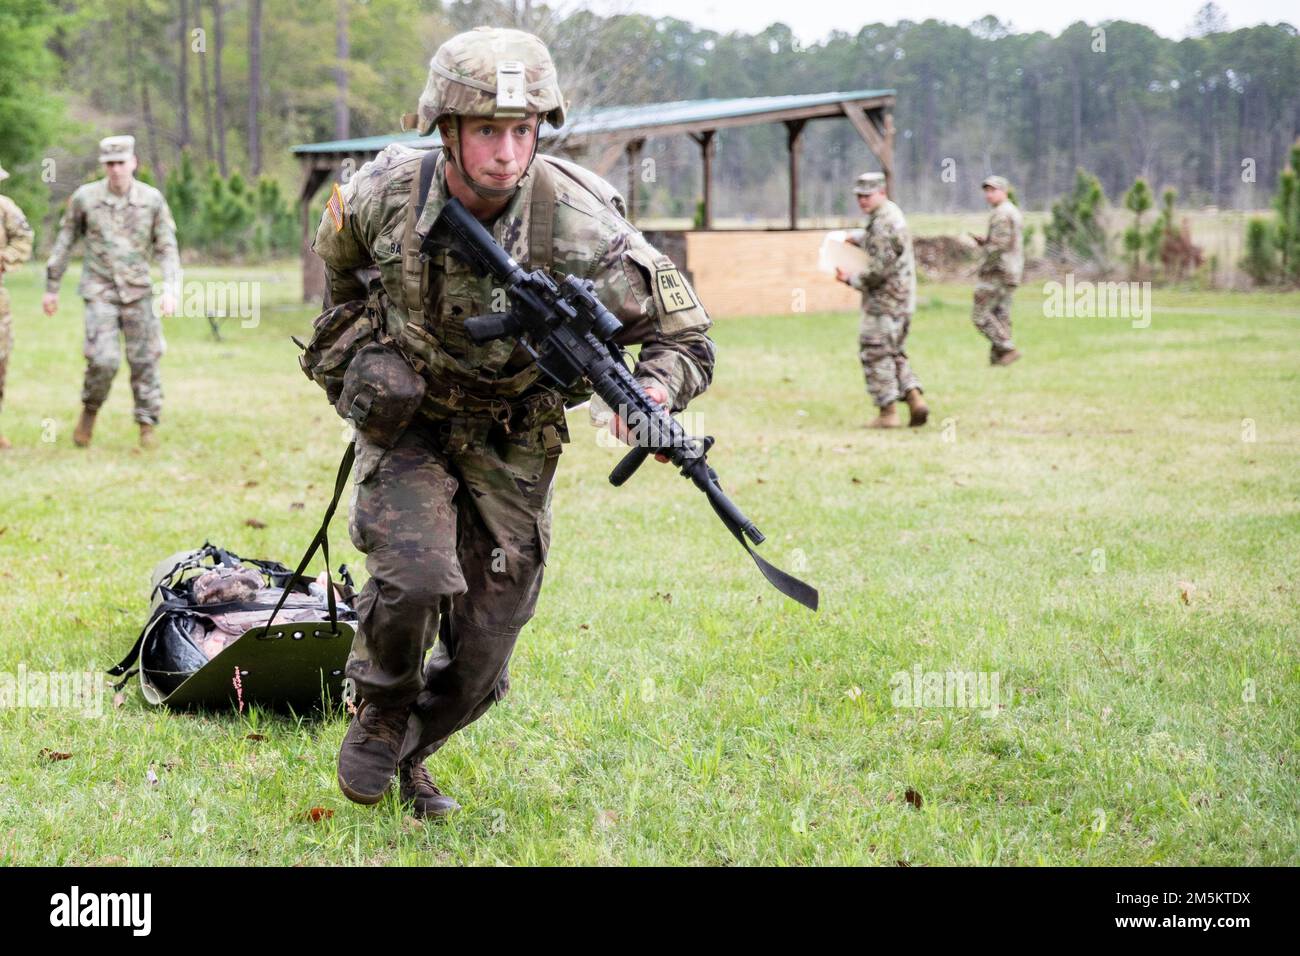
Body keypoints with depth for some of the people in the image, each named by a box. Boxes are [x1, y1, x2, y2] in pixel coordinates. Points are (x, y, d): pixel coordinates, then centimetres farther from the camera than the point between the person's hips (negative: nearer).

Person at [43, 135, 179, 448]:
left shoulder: (152, 199, -2)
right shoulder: (84, 197, -4)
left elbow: (167, 248, 1)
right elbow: (64, 243, 6)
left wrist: (170, 288, -13)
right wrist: (51, 287, 9)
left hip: (137, 291, 1)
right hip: (99, 291, -1)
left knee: (144, 361, 2)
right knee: (104, 360, -13)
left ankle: (148, 425, 13)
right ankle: (89, 411, 12)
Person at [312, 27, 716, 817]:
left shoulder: (580, 227, -28)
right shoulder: (389, 191, -21)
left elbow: (686, 338, -22)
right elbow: (339, 256, 5)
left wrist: (651, 394, -42)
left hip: (514, 443, 1)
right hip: (407, 419, 0)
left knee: (481, 657, 4)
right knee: (416, 577, -27)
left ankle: (406, 753, 35)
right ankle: (379, 714, 5)